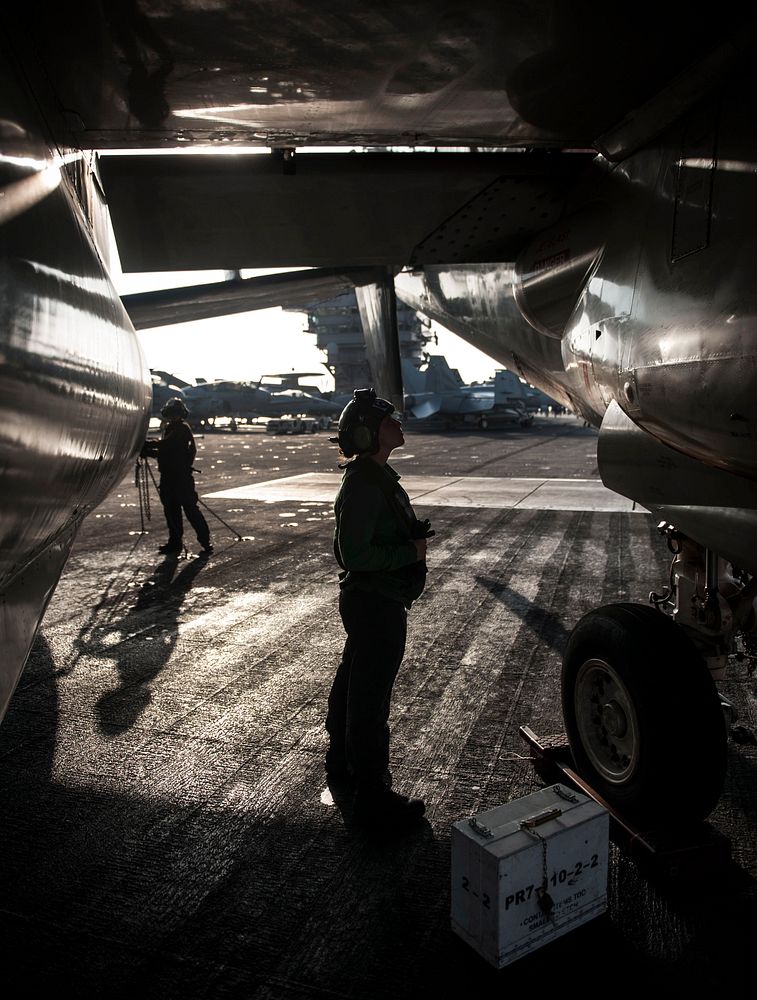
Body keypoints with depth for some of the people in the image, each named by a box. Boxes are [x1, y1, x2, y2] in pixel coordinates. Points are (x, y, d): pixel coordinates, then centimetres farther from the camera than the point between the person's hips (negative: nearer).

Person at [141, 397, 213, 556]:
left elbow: (164, 444, -21)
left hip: (181, 477, -9)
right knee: (171, 509, 11)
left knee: (190, 508, -9)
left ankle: (205, 541, -5)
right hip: (169, 476, 9)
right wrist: (148, 451, 6)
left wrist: (145, 445, -13)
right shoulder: (170, 428, 19)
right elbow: (164, 452, 19)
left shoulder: (182, 428, -10)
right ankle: (175, 542, 18)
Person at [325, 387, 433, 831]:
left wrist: (413, 534, 6)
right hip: (376, 604, -11)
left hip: (369, 600, 11)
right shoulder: (364, 485, -23)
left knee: (352, 685, 23)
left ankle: (343, 768, 41)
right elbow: (354, 553, -26)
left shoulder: (378, 477, 11)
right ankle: (373, 798, 13)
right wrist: (411, 552, -19)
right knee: (370, 699, 0)